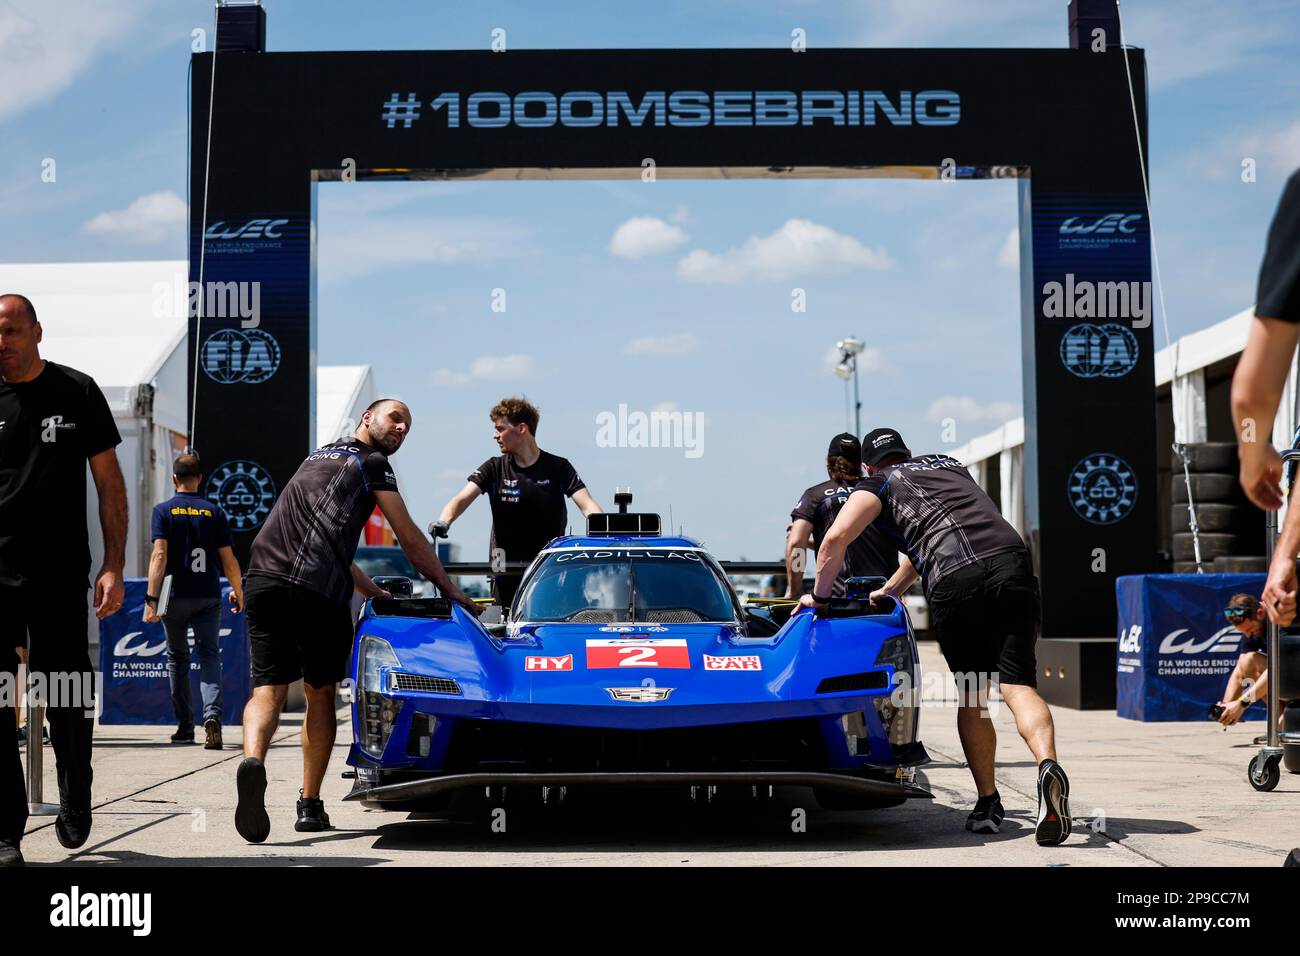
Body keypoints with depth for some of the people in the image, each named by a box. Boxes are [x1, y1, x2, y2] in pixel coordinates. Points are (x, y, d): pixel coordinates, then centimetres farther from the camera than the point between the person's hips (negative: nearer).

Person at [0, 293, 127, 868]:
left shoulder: (78, 393, 5)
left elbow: (109, 482, 7)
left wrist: (113, 566, -1)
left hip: (60, 577, 0)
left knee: (69, 702, 3)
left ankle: (75, 800, 29)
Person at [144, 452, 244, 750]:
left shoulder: (163, 511, -1)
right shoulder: (214, 512, 4)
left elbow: (159, 555, -11)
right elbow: (228, 559, 2)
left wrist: (151, 598, -12)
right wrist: (238, 591, 17)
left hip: (175, 595, 0)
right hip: (208, 596, 1)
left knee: (177, 658, 13)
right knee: (209, 655, 0)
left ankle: (185, 726, 16)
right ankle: (212, 714, -24)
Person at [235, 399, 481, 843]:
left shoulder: (318, 457, 36)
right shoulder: (371, 463, 14)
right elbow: (411, 541, 14)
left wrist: (379, 594, 41)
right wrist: (451, 590, 25)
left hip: (262, 581, 5)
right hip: (316, 589, -5)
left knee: (267, 689, -1)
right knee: (320, 693, 10)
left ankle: (252, 760, -31)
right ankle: (310, 806, 11)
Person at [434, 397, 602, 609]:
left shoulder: (558, 468, 1)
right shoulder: (494, 469, 4)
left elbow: (587, 505, -8)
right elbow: (463, 498, -10)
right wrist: (443, 521, -31)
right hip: (506, 573, 1)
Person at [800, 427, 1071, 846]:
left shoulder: (878, 485, 21)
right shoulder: (950, 465, 37)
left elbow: (836, 539, 6)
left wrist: (819, 596, 20)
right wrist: (892, 589, 53)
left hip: (954, 581, -3)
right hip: (1011, 563, 3)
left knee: (971, 697, 12)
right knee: (1017, 684, -3)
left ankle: (988, 802, 14)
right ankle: (1047, 763, -29)